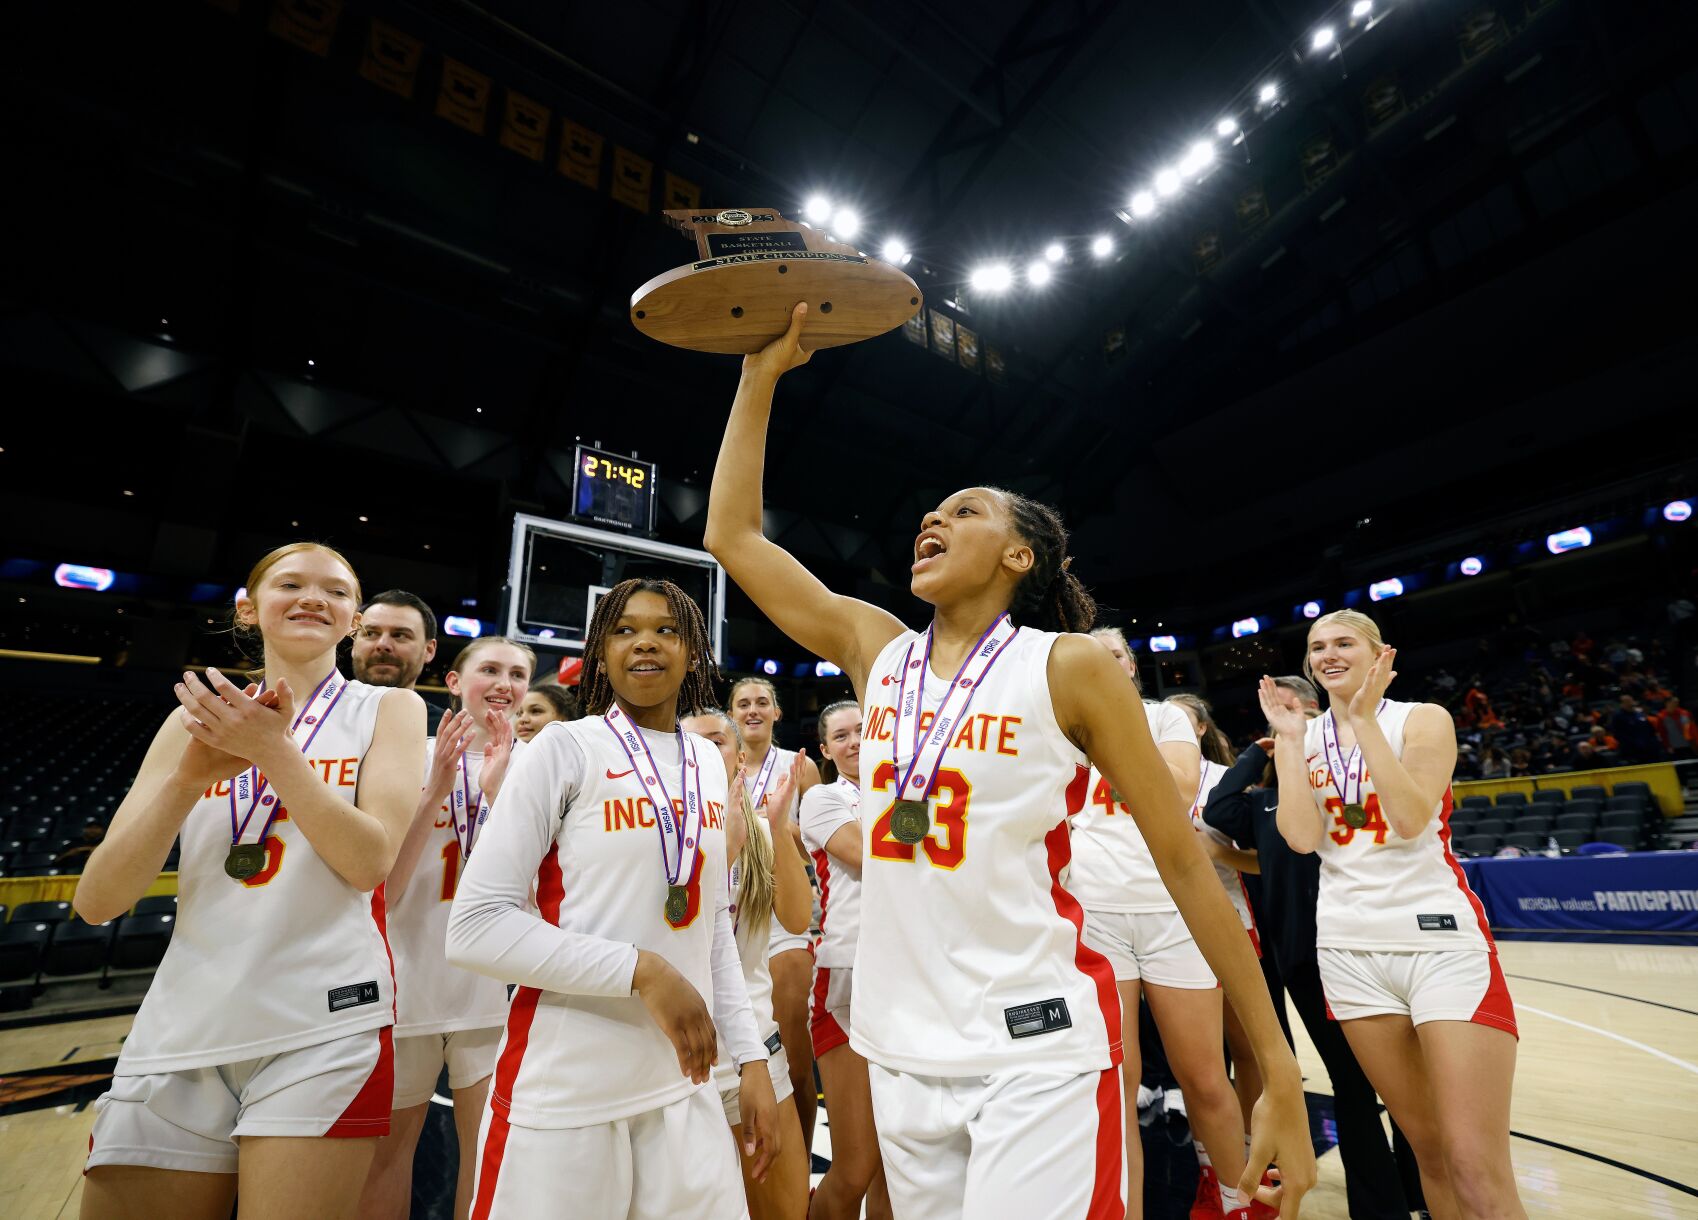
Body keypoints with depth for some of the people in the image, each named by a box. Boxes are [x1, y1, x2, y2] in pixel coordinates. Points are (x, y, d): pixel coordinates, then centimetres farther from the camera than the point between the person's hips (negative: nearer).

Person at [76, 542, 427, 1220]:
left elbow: (371, 862, -11)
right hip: (179, 1034, 3)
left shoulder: (387, 709, 2)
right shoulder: (198, 718, 9)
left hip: (324, 1029, -3)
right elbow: (96, 903, 2)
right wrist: (190, 774, -13)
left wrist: (274, 751, -17)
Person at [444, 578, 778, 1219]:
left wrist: (751, 1057, 8)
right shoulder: (565, 748, -9)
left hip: (684, 1085, 5)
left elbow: (715, 924, 11)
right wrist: (642, 970, -19)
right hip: (564, 1092, -4)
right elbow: (474, 928, -14)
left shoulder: (709, 763, 5)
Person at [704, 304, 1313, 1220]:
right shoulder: (877, 650, 2)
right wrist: (761, 375, 3)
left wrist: (1280, 1073, -4)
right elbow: (734, 536, 4)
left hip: (1037, 1055, -4)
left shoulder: (1069, 665, -9)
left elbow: (1183, 861, -5)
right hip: (900, 1054, 5)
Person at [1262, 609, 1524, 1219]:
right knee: (1426, 1143, 14)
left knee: (1478, 1169, -5)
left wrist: (1365, 720, -18)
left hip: (1441, 941, -2)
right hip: (1349, 950, 3)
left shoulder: (1423, 719, -2)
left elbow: (1411, 820, -18)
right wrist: (1290, 740, -9)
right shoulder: (1300, 739, 5)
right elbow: (1302, 839, -9)